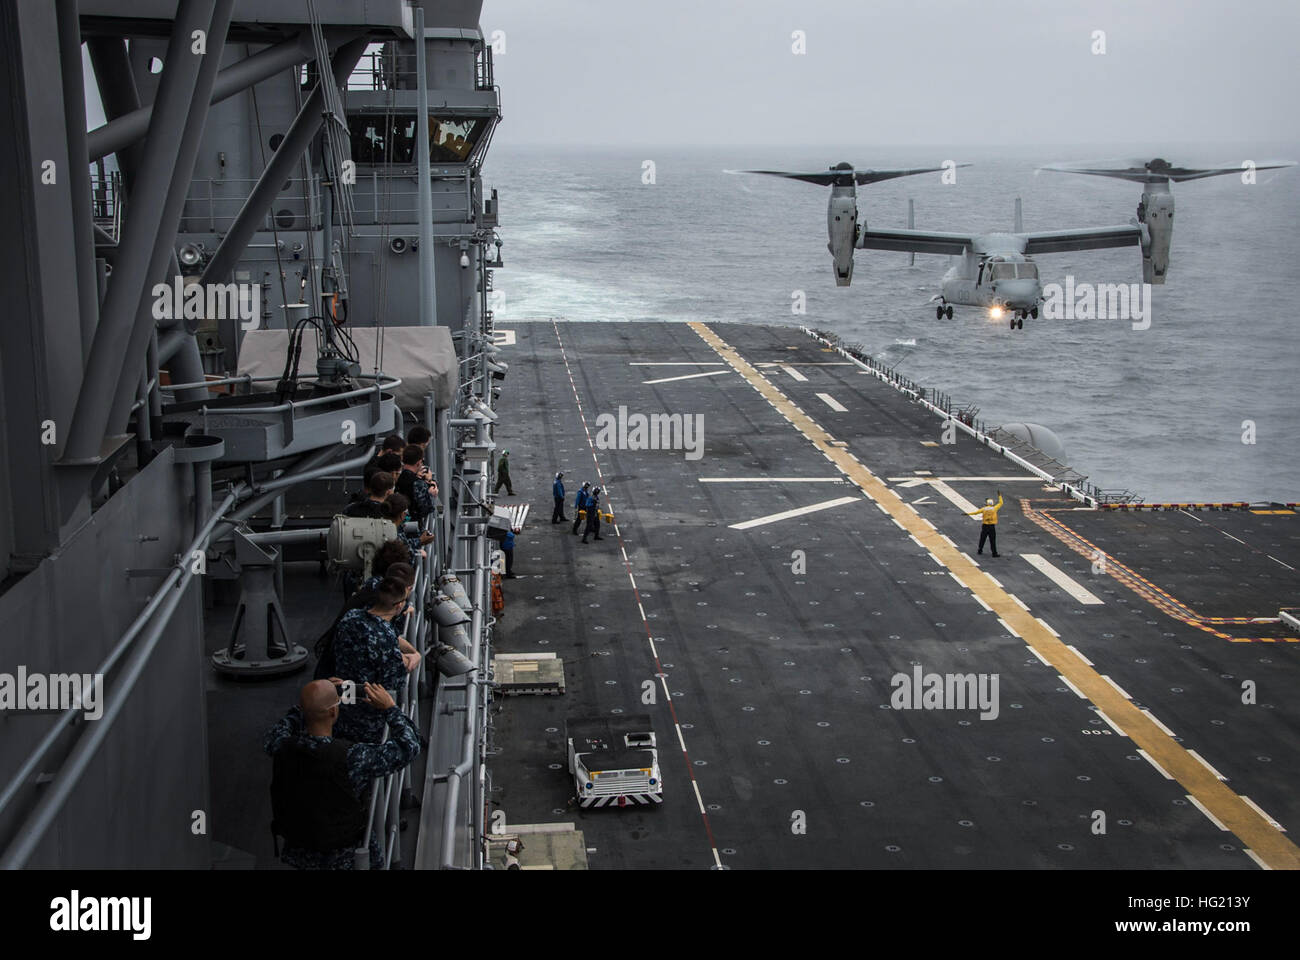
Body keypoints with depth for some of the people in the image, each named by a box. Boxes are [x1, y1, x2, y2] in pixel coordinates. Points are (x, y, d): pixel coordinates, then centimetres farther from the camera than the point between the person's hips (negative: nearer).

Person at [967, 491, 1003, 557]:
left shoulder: (984, 509, -2)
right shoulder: (994, 508, -3)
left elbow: (976, 512, 3)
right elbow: (1000, 503, 9)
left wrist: (968, 514, 14)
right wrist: (1000, 496, 19)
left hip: (985, 526, 1)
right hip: (992, 526, -1)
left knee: (982, 539, 15)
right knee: (992, 541, 1)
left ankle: (980, 550, 26)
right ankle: (994, 553, 1)